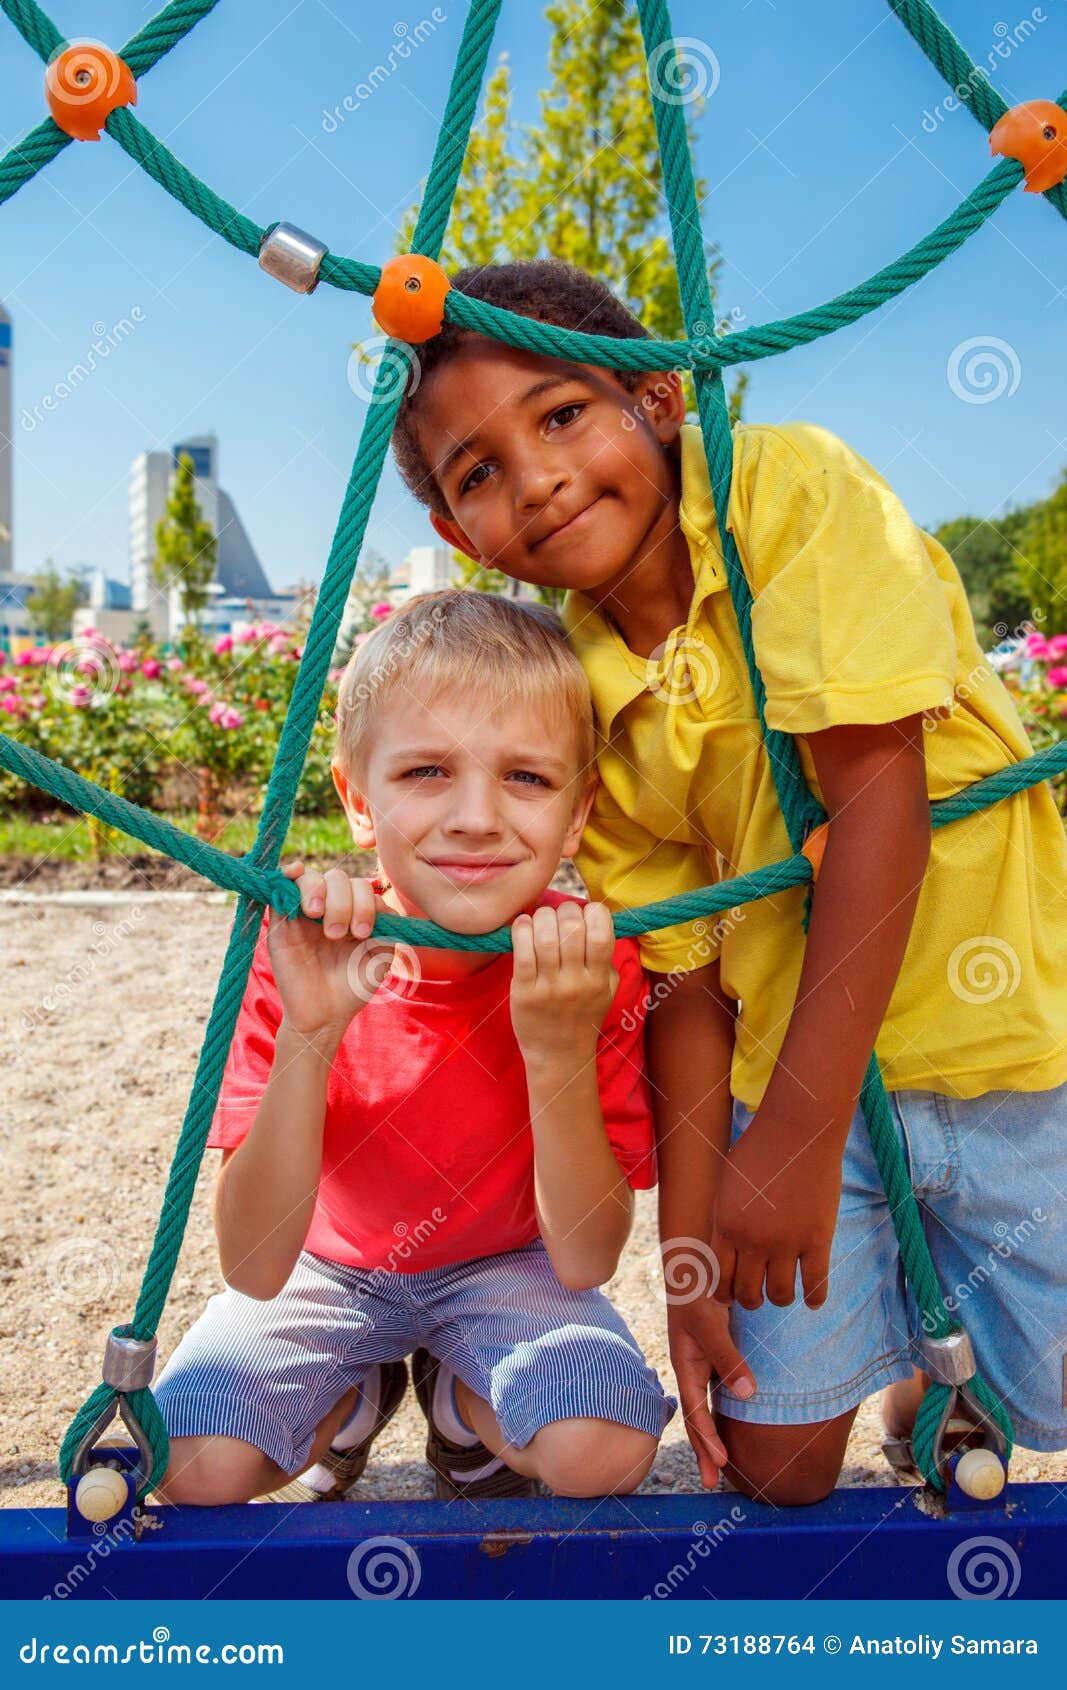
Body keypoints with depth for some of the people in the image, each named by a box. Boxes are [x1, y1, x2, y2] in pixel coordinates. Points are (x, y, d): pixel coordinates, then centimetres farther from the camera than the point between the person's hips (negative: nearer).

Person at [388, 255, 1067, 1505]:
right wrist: (690, 1256, -4)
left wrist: (800, 1130, -23)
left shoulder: (793, 490, -16)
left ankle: (949, 1354, 36)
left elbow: (878, 784, -23)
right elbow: (686, 982, 0)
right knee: (772, 1463, 6)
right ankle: (910, 1348, 38)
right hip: (795, 1066, 4)